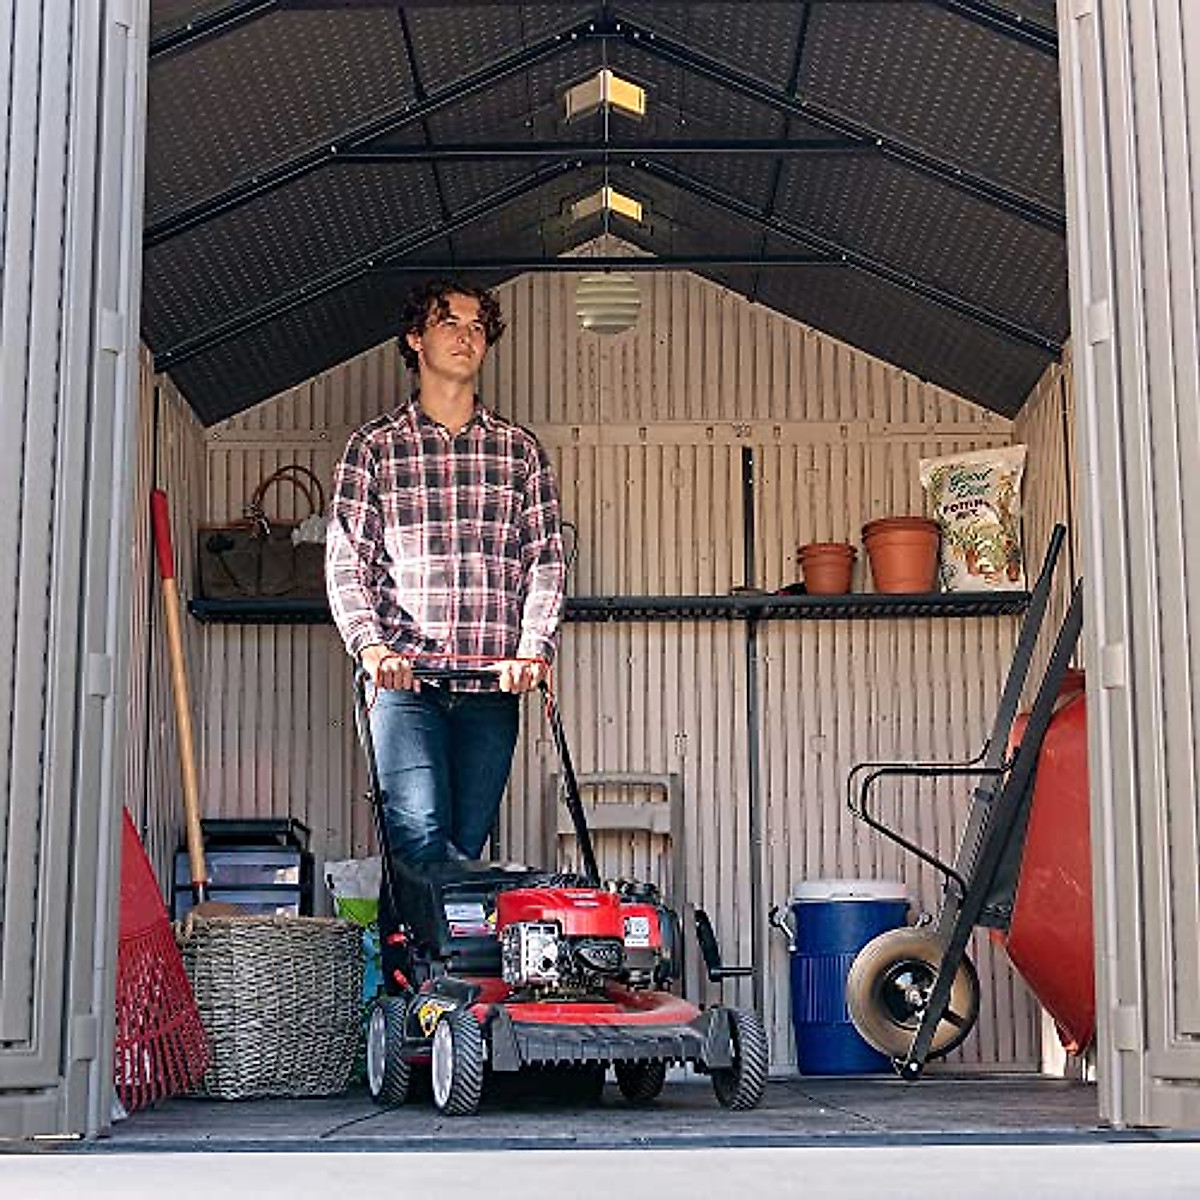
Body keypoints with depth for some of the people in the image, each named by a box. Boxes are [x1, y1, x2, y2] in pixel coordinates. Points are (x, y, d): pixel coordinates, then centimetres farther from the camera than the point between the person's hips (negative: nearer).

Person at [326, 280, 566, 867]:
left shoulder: (520, 450, 14)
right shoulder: (375, 445, 10)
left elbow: (546, 561, 8)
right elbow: (345, 559, 3)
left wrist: (532, 649, -9)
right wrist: (371, 646, -14)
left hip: (493, 685, 2)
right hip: (403, 675, -2)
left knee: (467, 842, 3)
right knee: (420, 830, -16)